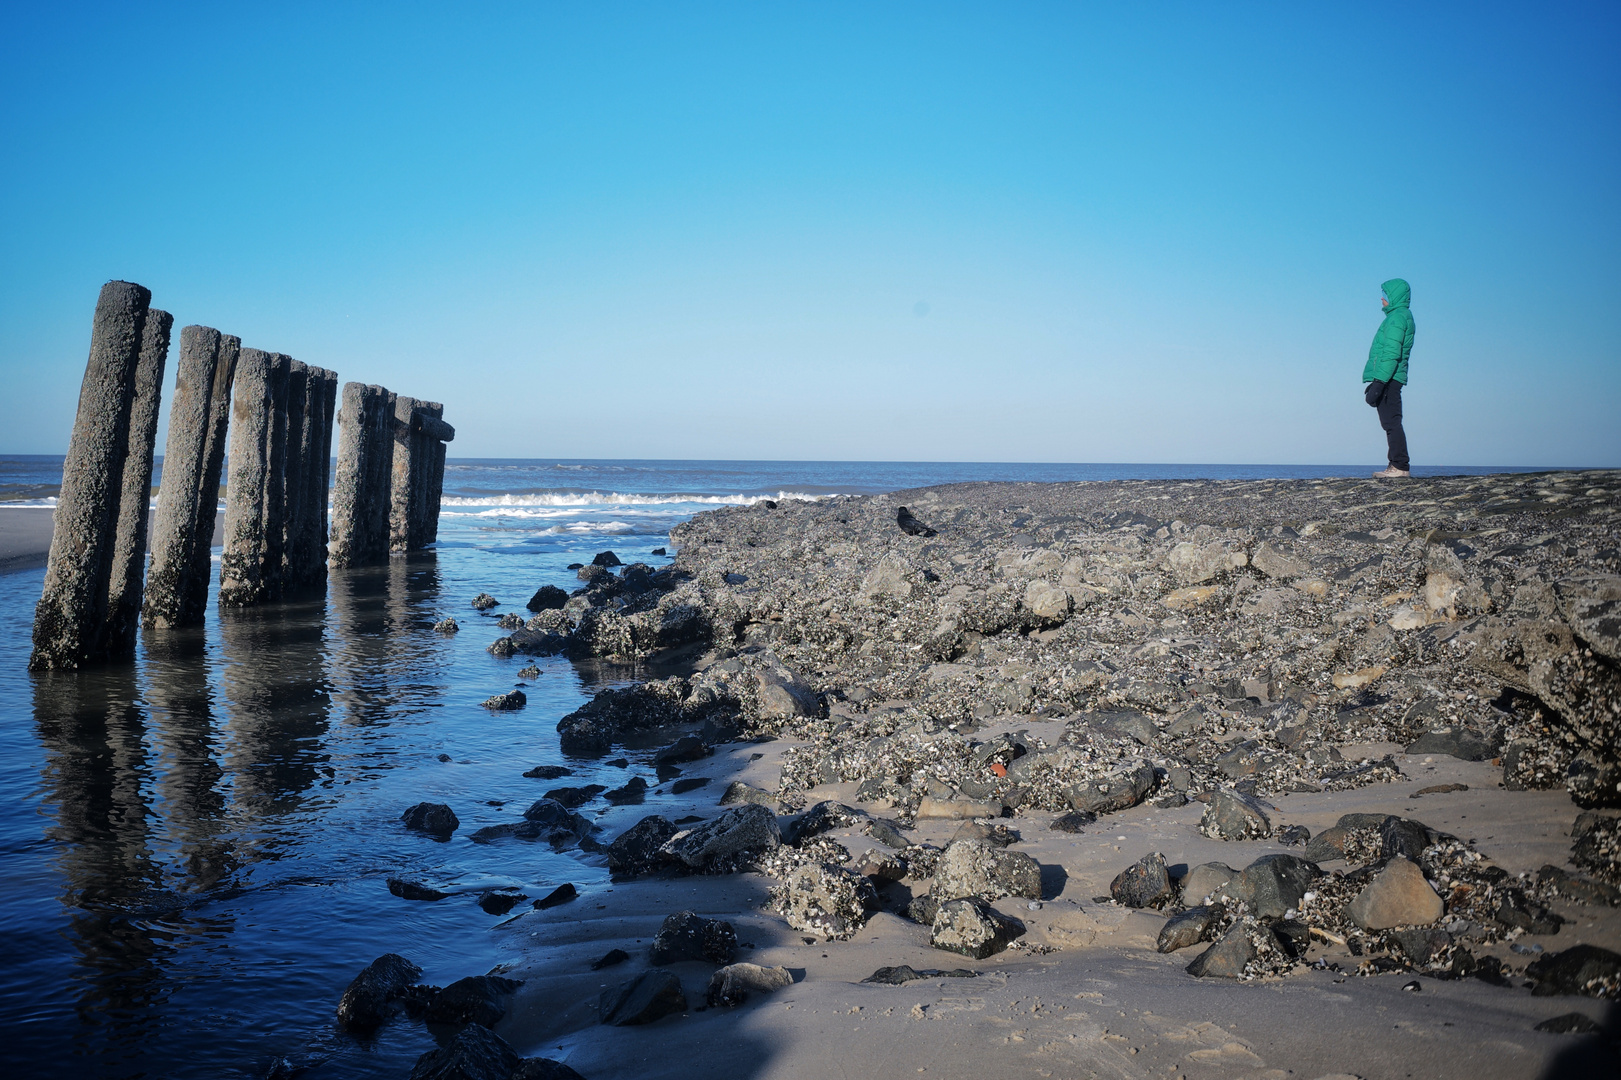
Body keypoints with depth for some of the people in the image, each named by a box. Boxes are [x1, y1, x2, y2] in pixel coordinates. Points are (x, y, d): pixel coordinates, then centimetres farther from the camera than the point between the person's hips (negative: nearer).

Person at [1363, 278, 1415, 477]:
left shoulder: (1397, 317, -11)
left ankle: (1400, 466, -12)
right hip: (1389, 380, 10)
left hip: (1387, 379, -10)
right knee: (1390, 422, 11)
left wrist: (1378, 383, -23)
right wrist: (1377, 382, 21)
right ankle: (1396, 466, 13)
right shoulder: (1400, 316, 21)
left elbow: (1392, 354, -19)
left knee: (1391, 422, -11)